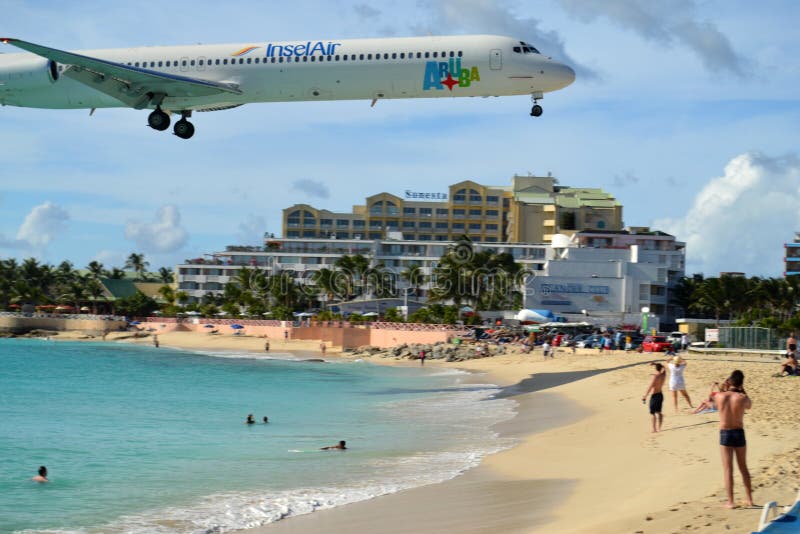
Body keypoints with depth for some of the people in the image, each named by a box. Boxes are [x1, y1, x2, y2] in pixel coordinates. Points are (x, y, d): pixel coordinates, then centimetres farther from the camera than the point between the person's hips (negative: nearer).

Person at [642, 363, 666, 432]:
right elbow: (663, 368, 23)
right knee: (658, 412, 14)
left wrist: (645, 396, -14)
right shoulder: (663, 375, 0)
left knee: (652, 413, -2)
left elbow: (650, 387, -20)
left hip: (654, 395, -7)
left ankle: (654, 429, -7)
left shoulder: (655, 376, -20)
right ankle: (659, 428, 11)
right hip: (660, 394, 7)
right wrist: (655, 364, 16)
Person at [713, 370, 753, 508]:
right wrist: (742, 391, 11)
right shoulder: (743, 398, -12)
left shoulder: (719, 396, -9)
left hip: (725, 434, 0)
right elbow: (749, 406, 11)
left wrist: (725, 387, 16)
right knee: (743, 467, 17)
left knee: (728, 469, 4)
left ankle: (730, 501, 3)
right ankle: (749, 498, 25)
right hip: (739, 433, 0)